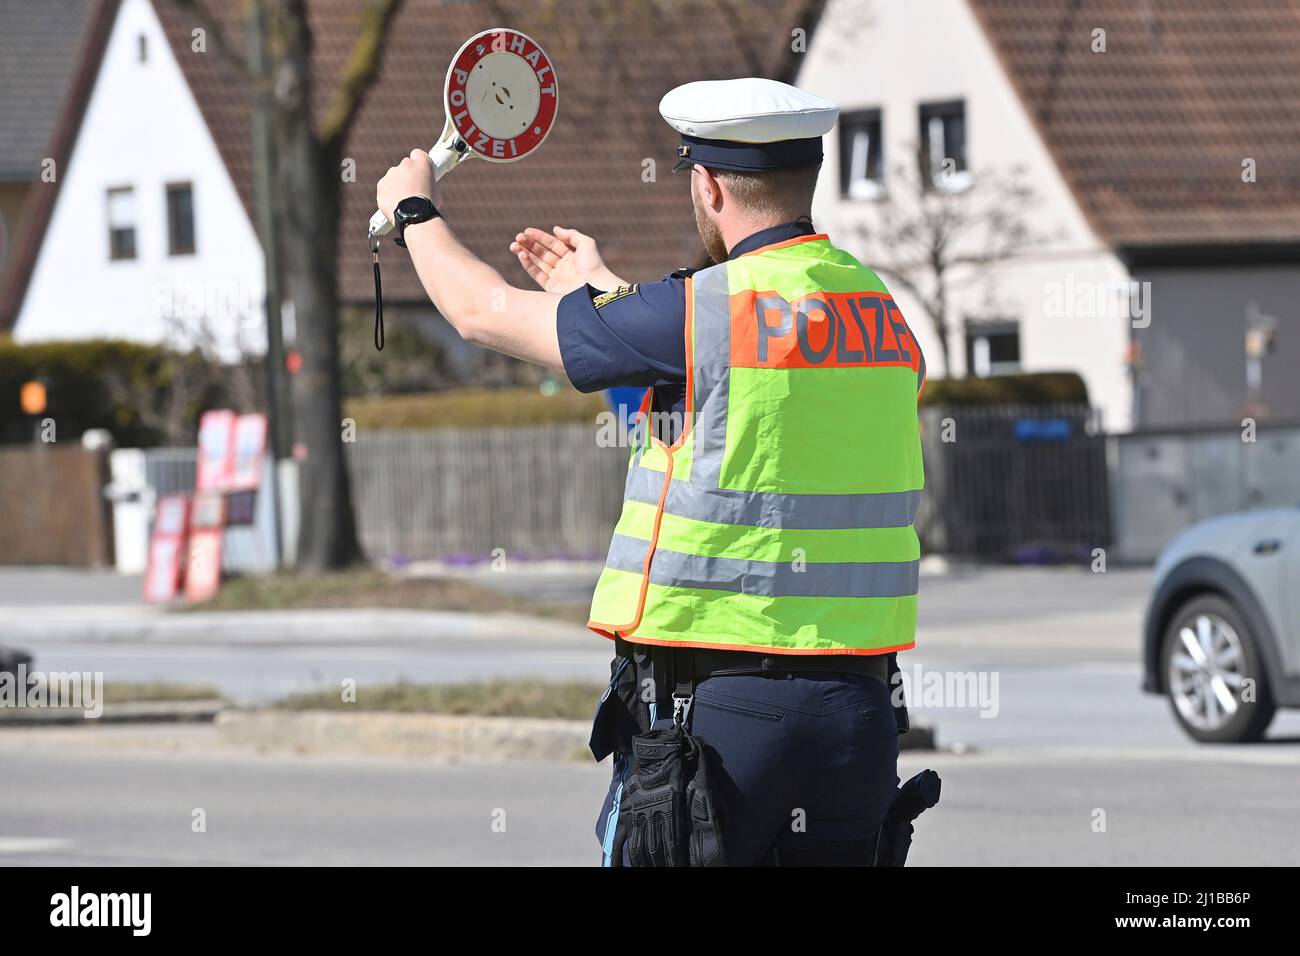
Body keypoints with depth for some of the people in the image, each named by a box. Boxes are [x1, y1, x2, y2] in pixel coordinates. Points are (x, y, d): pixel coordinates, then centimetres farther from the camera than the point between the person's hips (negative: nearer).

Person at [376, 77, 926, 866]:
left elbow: (488, 316, 2)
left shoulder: (697, 313, -11)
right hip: (860, 705, 6)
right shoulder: (883, 313, 9)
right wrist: (607, 290, 44)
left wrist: (417, 211, 22)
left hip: (710, 710, -6)